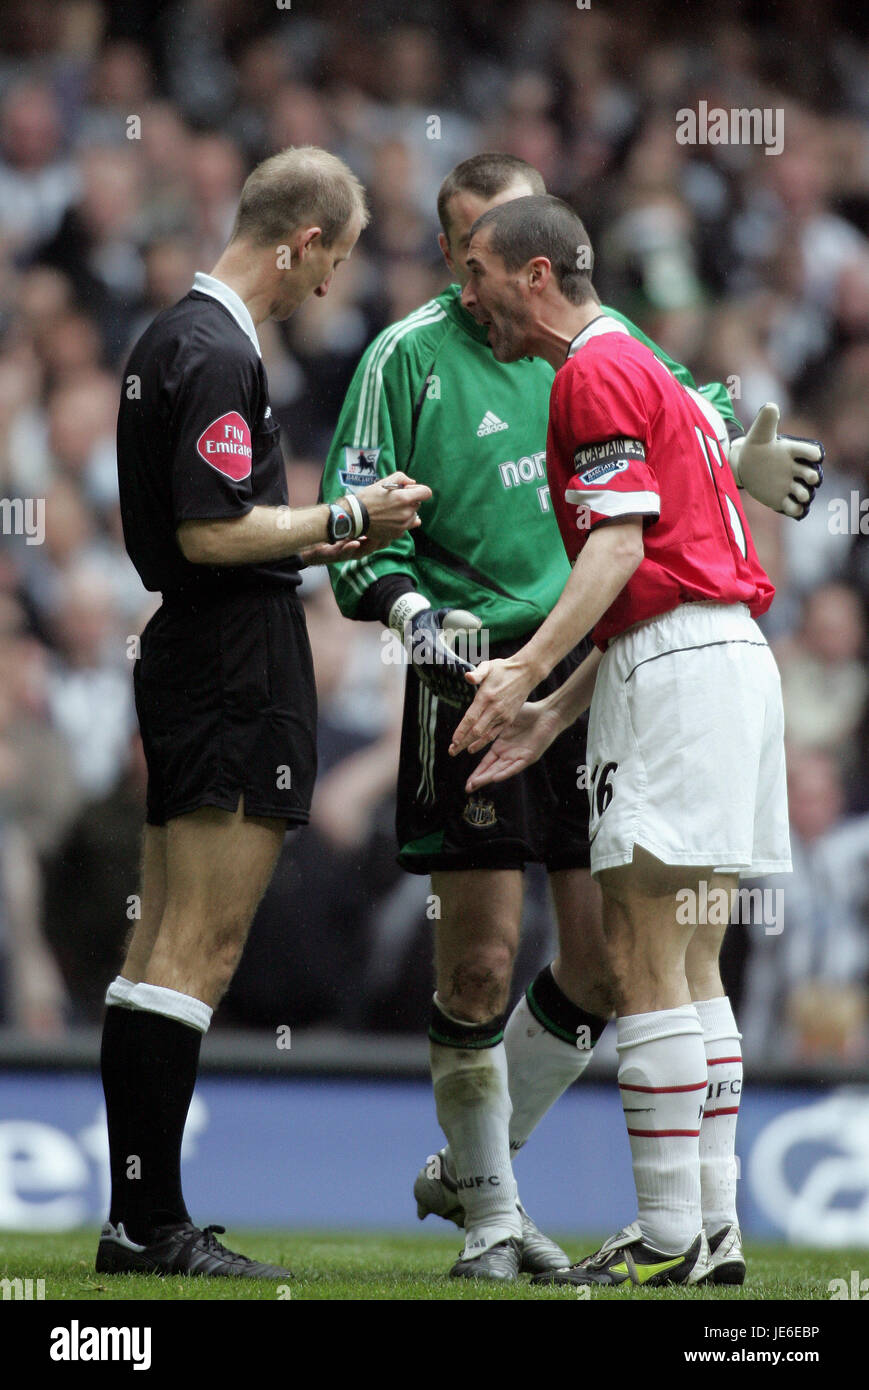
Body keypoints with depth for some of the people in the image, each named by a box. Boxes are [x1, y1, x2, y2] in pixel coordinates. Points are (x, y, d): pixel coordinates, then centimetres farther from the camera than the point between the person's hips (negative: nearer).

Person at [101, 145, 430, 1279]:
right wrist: (346, 522, -11)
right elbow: (211, 533, -21)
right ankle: (153, 1225, -10)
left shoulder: (175, 337, 16)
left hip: (185, 659, 10)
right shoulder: (220, 355, -16)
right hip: (238, 668, -10)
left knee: (161, 951, 9)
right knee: (200, 956, -9)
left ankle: (137, 1221, 10)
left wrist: (317, 542, 21)